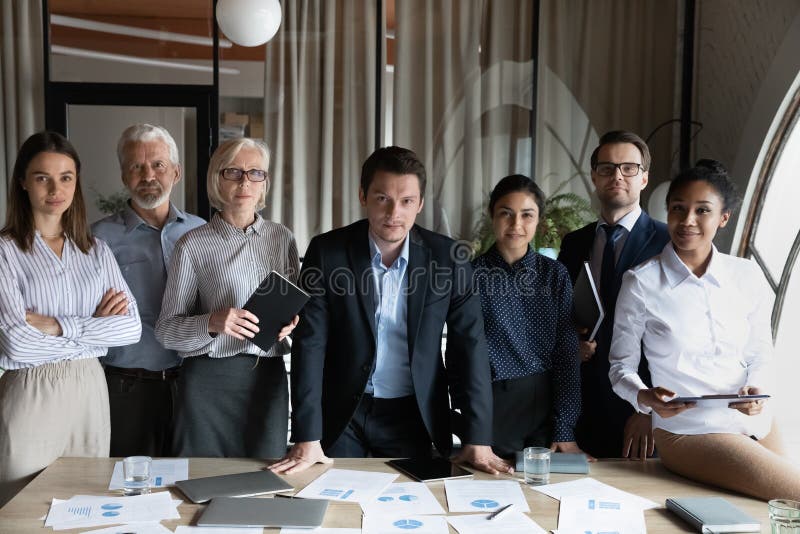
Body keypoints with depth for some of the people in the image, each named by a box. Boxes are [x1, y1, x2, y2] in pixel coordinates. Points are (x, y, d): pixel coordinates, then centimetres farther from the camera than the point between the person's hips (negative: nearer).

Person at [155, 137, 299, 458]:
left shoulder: (282, 238, 8)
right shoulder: (193, 244, -2)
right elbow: (166, 330, -1)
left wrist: (290, 323, -3)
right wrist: (212, 323, -19)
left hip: (269, 376, 3)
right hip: (210, 380, -3)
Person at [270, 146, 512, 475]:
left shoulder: (448, 258, -8)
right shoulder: (327, 251, -10)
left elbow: (469, 347, -7)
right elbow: (310, 343, -12)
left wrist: (477, 440, -14)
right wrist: (307, 438, -17)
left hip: (413, 415, 1)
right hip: (340, 414, 0)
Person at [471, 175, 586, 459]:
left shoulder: (556, 274, 4)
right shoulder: (472, 274, -3)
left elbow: (567, 353, 1)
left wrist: (565, 430, -5)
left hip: (548, 403, 2)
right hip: (493, 406, -2)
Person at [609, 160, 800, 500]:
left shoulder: (747, 276, 1)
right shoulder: (641, 283, -9)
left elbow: (760, 355, 9)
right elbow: (622, 366, -2)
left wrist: (757, 389, -11)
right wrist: (646, 397, -21)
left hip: (755, 424, 5)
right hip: (688, 432, -4)